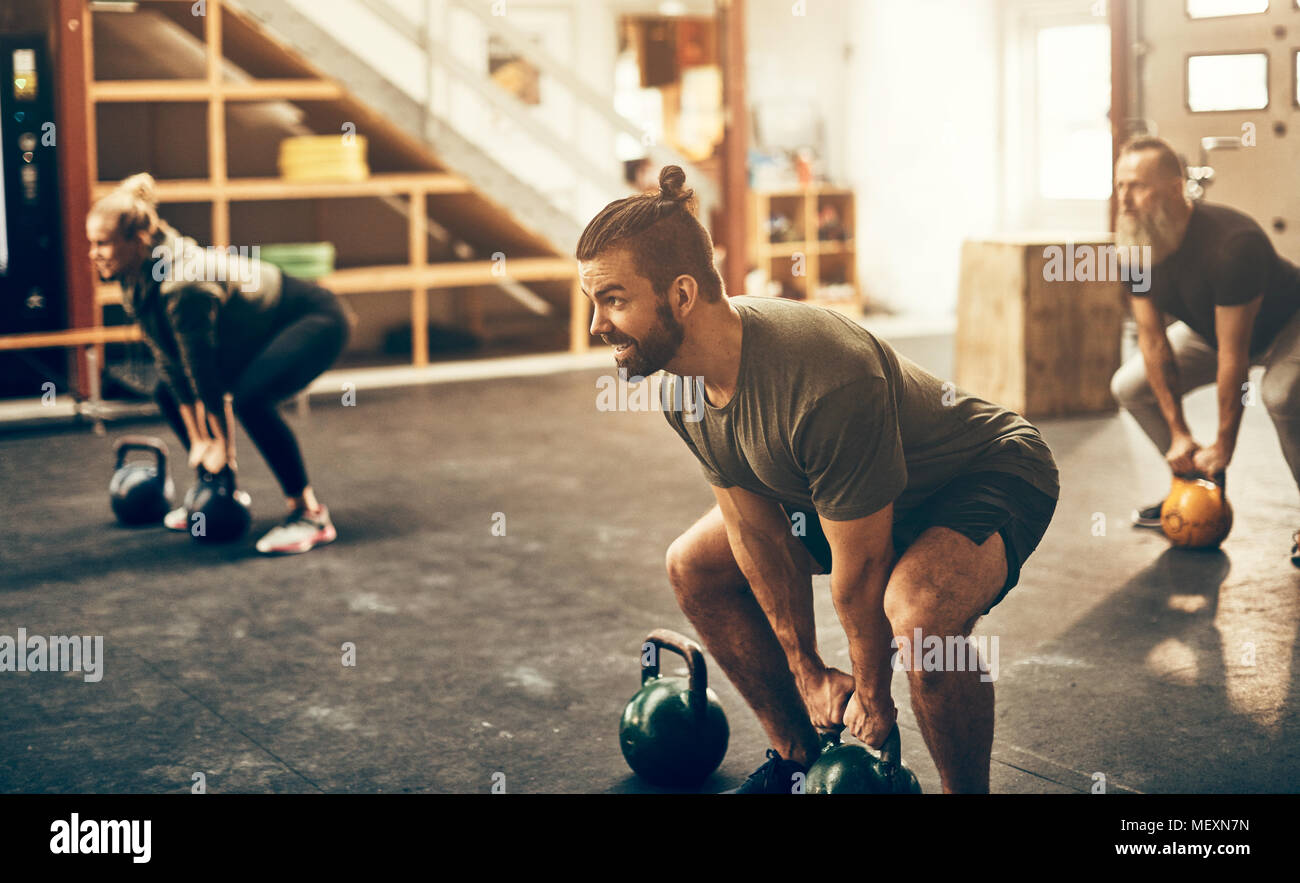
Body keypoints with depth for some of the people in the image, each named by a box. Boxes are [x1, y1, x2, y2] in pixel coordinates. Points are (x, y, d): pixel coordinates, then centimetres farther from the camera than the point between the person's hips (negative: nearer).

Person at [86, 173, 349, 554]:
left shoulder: (183, 283, -33)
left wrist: (221, 447, -17)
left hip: (314, 321, -10)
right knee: (168, 394, 6)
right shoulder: (135, 283, -6)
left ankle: (309, 513, -24)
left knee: (251, 398, -33)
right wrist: (198, 441, -1)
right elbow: (170, 363, -1)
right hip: (258, 334, 10)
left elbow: (204, 371, -26)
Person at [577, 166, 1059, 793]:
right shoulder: (679, 380, -15)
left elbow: (859, 572, -28)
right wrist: (808, 672, -1)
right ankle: (799, 758, 21)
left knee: (919, 613, -37)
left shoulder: (823, 386, -41)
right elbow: (756, 532, -5)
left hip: (992, 479, -8)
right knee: (695, 567, 7)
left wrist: (872, 699, -14)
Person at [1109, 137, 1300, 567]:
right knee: (1129, 386, -1)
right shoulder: (1135, 245, -18)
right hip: (1211, 326, 8)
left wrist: (1224, 444, -27)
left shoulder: (1231, 243, -40)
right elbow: (1154, 341, -12)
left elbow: (1233, 354, -34)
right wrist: (1178, 434, -13)